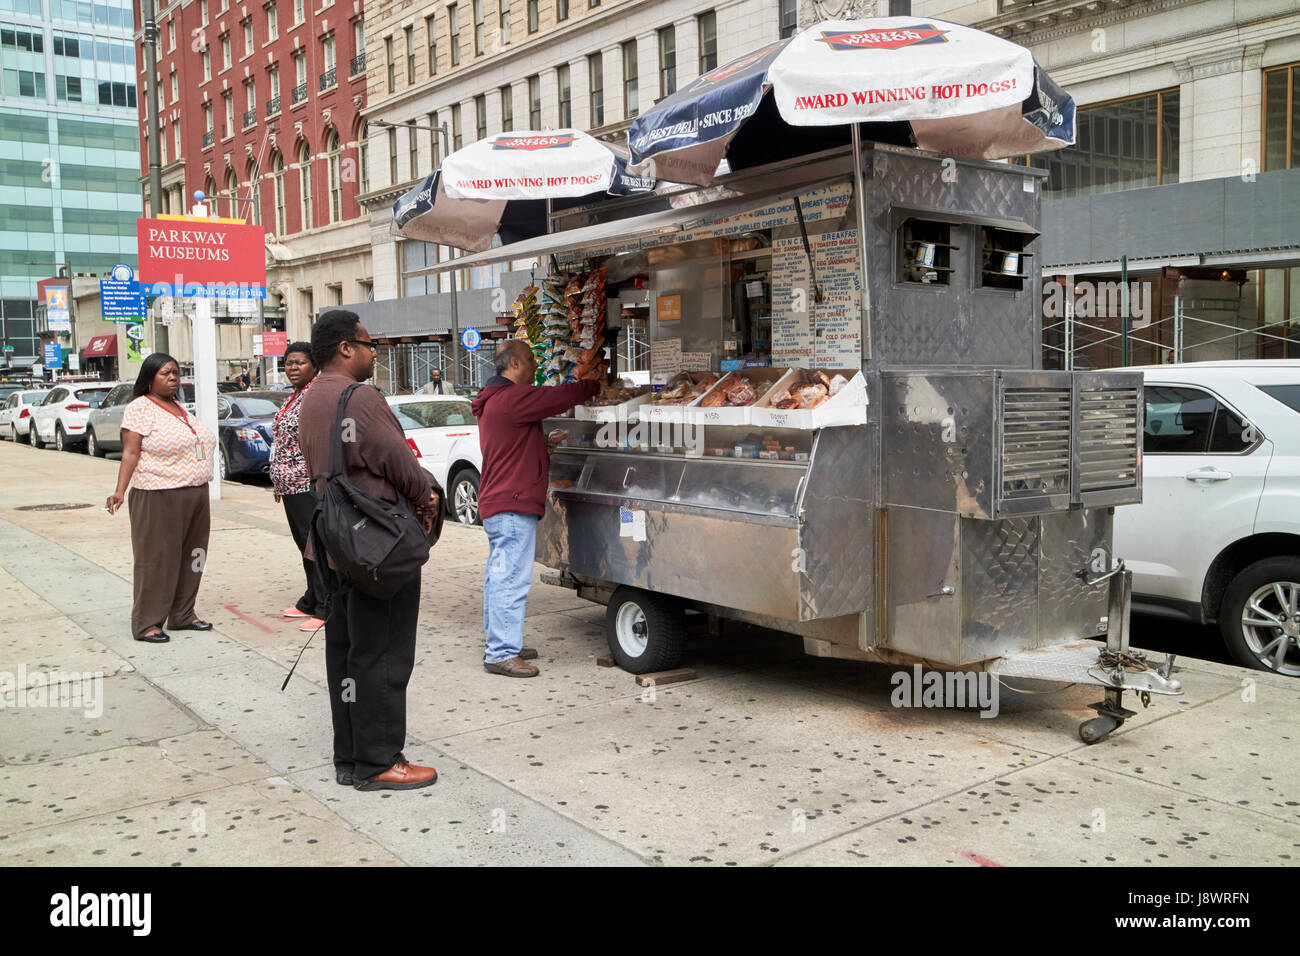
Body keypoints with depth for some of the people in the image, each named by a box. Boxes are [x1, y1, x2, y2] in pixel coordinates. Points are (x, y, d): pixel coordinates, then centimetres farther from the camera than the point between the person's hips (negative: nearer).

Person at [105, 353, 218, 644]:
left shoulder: (179, 408, 16)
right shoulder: (140, 408, -7)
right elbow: (131, 454, -13)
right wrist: (120, 491, -21)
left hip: (195, 497, 8)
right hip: (159, 499, -8)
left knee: (190, 557, 11)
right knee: (156, 559, -3)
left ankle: (182, 615, 22)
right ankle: (146, 623, 4)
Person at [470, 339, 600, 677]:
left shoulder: (494, 400, 19)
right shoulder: (513, 397, -16)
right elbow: (562, 396, -14)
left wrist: (545, 443, 16)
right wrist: (598, 385, 1)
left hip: (496, 503, 11)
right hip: (514, 506, -11)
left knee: (499, 576, 15)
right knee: (512, 579, -9)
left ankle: (499, 645, 24)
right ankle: (502, 654, -6)